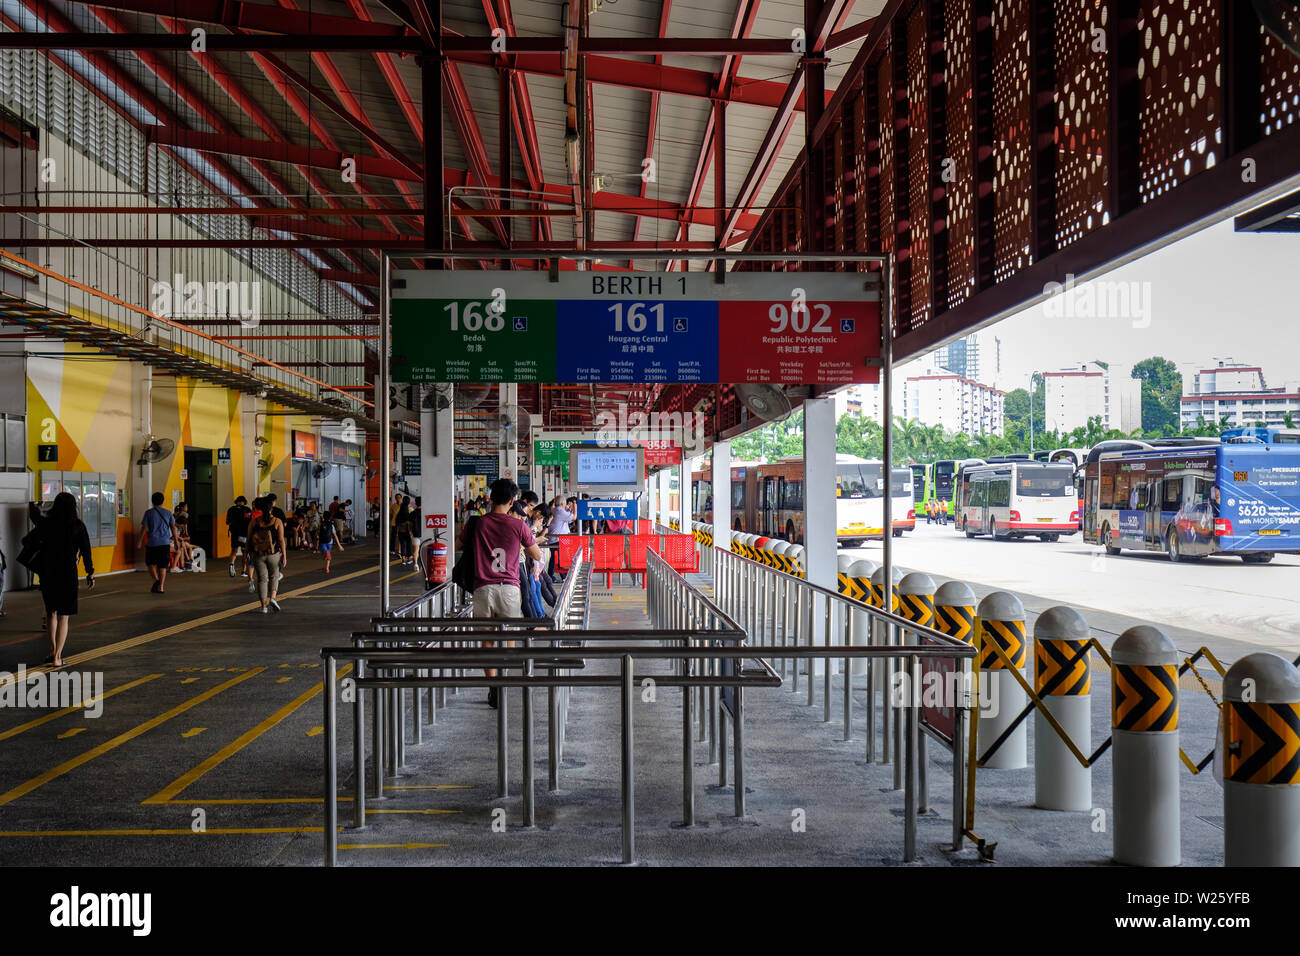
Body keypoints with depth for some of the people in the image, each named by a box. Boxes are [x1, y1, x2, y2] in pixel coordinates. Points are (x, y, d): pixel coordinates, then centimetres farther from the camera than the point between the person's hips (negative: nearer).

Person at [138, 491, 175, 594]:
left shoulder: (149, 513, -1)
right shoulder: (167, 513, 5)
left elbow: (144, 528, -2)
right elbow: (173, 527, 7)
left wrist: (141, 541, 5)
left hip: (152, 542, -1)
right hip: (165, 542, 1)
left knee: (151, 562, 15)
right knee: (163, 566, 5)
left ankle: (156, 579, -8)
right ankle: (161, 587, -1)